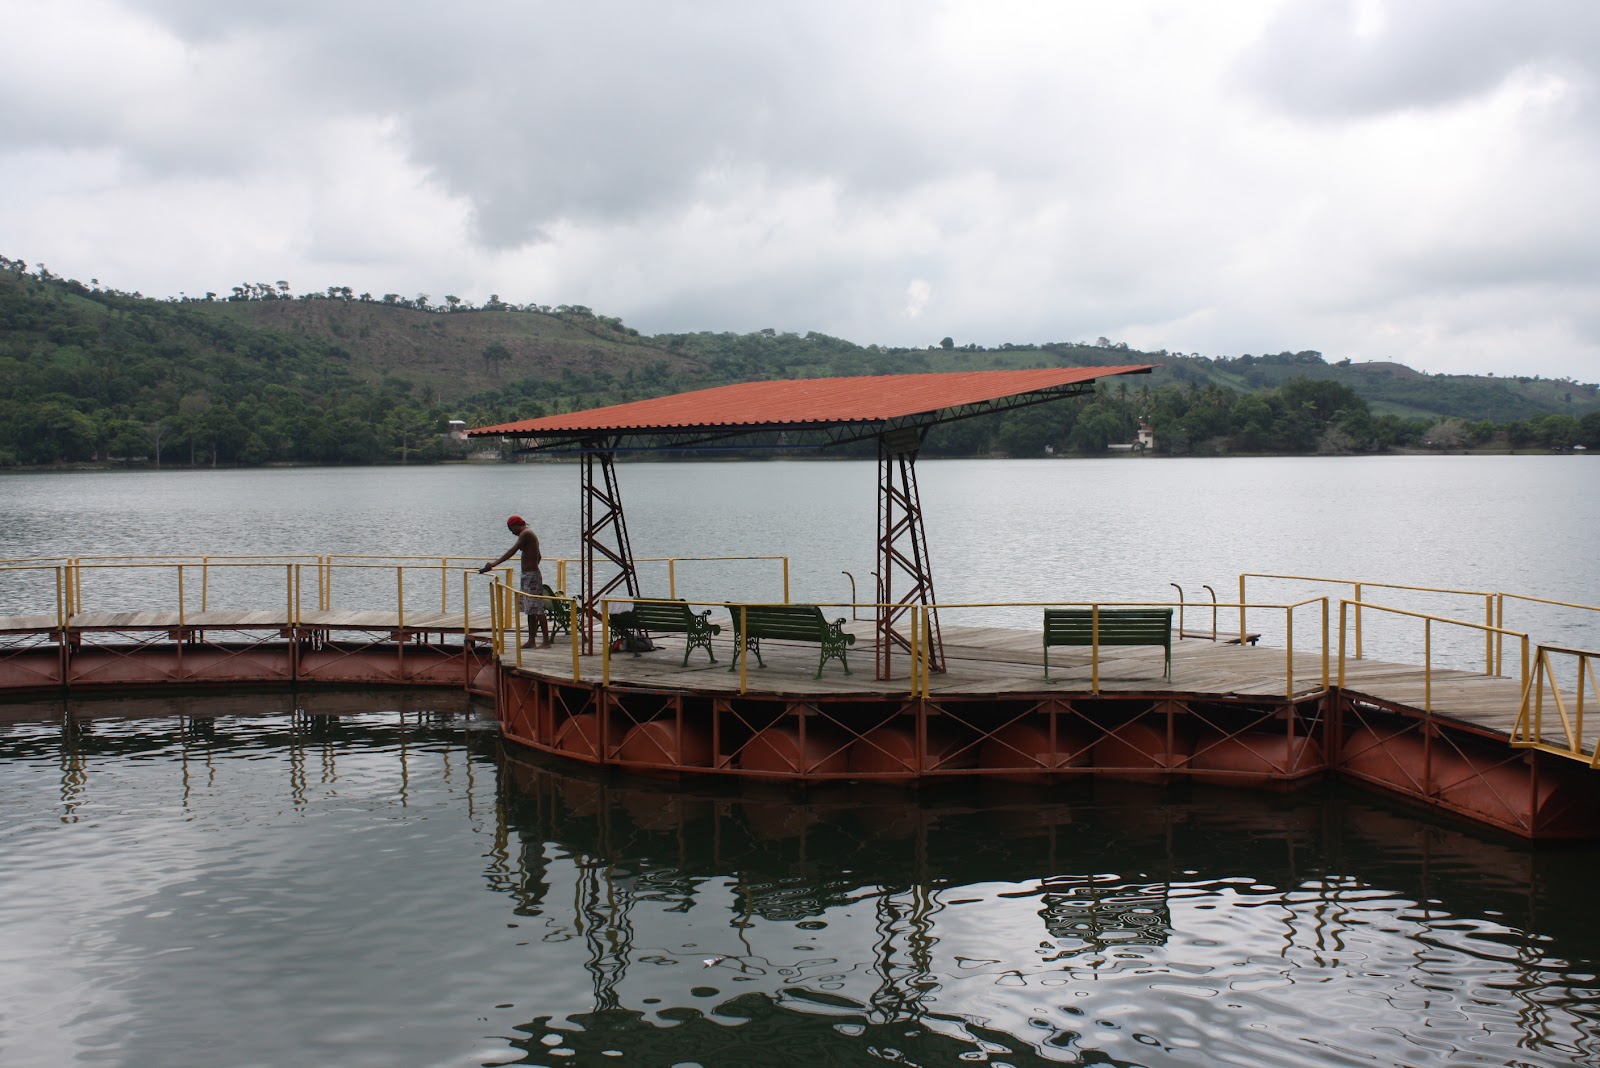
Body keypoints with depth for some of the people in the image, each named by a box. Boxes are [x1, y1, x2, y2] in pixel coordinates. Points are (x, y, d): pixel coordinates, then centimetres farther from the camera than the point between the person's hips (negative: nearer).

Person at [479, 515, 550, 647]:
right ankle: (531, 640, 14)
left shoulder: (525, 534, -12)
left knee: (537, 609, -10)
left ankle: (546, 640, -11)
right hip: (531, 575, 10)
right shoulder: (531, 534, 18)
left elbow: (512, 552, -20)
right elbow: (539, 556, 27)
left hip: (531, 576, -10)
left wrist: (494, 563, -21)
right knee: (531, 611, 11)